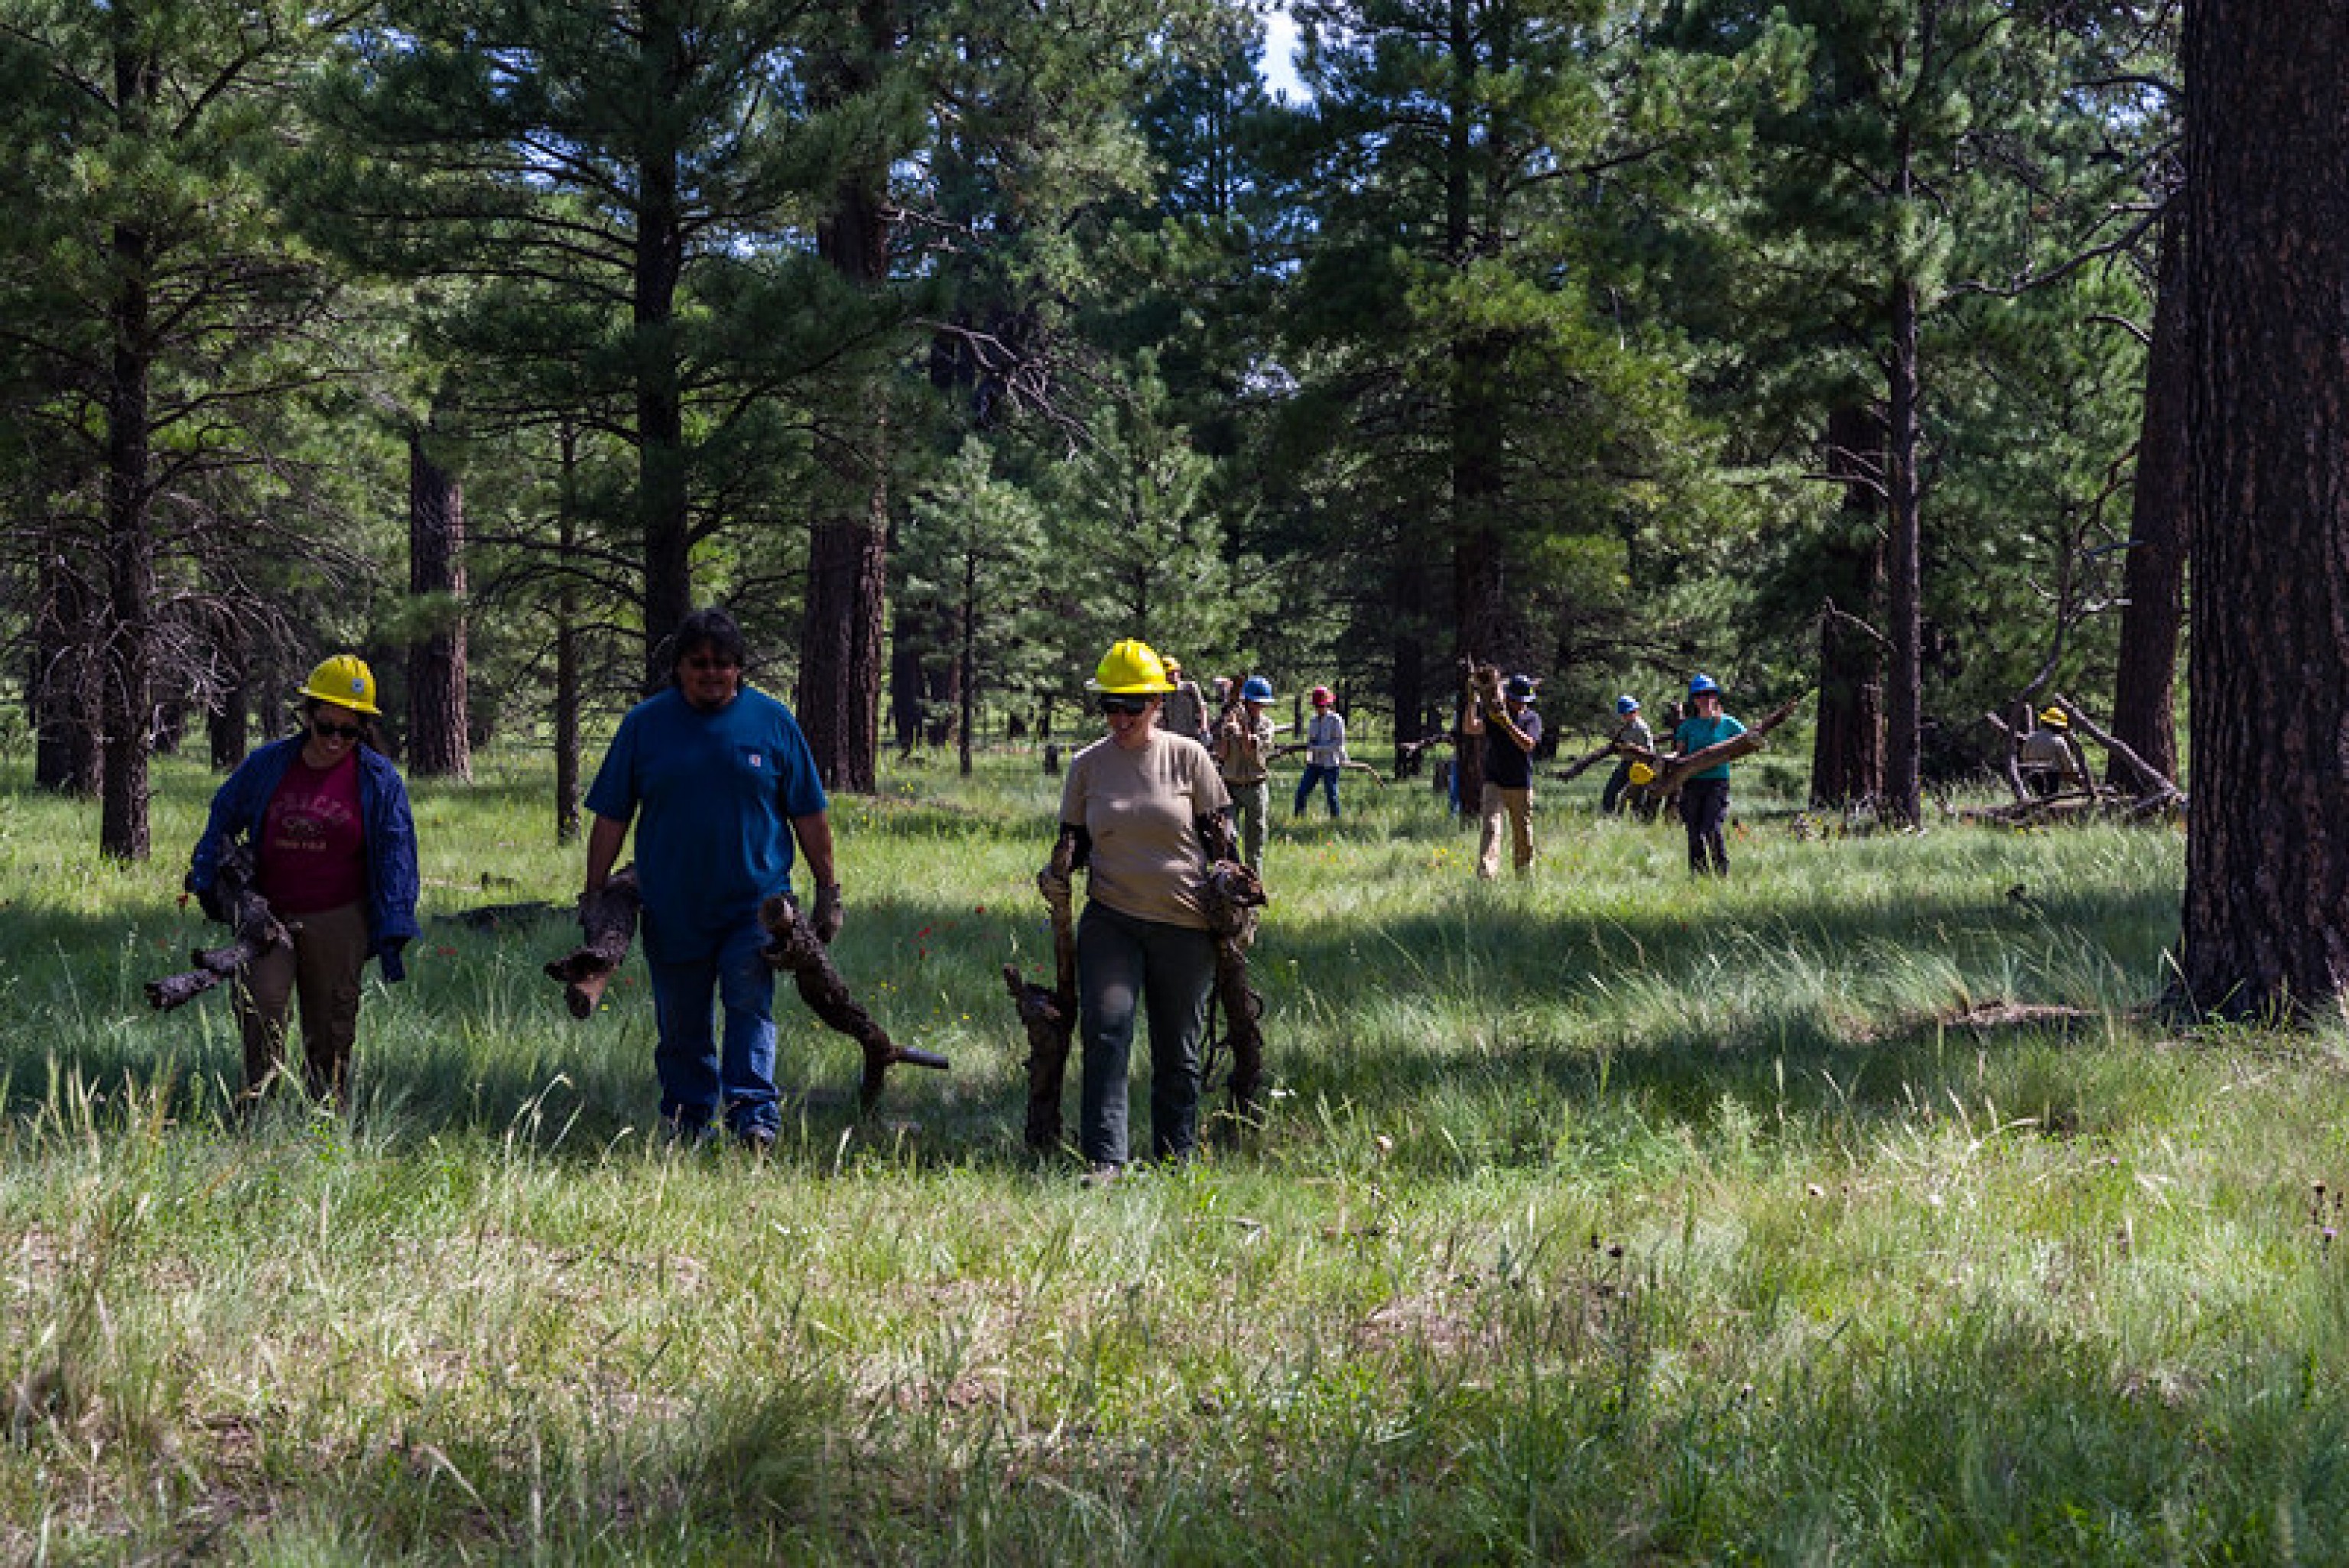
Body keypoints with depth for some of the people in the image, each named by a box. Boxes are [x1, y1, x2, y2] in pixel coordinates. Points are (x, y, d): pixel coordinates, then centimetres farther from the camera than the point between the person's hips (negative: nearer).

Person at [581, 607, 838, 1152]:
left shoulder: (772, 720, 4)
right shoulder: (646, 723, 5)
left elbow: (810, 815, 8)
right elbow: (611, 817, 6)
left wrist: (828, 890, 7)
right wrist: (595, 896, 3)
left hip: (754, 903, -1)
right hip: (672, 910, 1)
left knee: (750, 1006, -13)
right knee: (681, 1028, 7)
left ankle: (754, 1117, -17)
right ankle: (687, 1125, 17)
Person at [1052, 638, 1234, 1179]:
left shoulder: (1187, 757, 0)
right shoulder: (1088, 764, 5)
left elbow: (1220, 832, 7)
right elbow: (1074, 840, 16)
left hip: (1184, 924, -1)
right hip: (1110, 920, 1)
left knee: (1178, 1050, 6)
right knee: (1106, 1031, -16)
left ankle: (1176, 1159, 16)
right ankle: (1103, 1158, -19)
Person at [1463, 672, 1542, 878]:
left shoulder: (1532, 718, 2)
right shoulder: (1491, 713, 3)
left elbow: (1528, 744, -14)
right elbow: (1469, 729, -10)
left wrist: (1507, 723, -23)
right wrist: (1473, 702, -21)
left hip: (1521, 785, 1)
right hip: (1494, 782, -1)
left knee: (1523, 833, 9)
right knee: (1491, 827, -15)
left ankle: (1524, 874, 23)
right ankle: (1485, 874, -23)